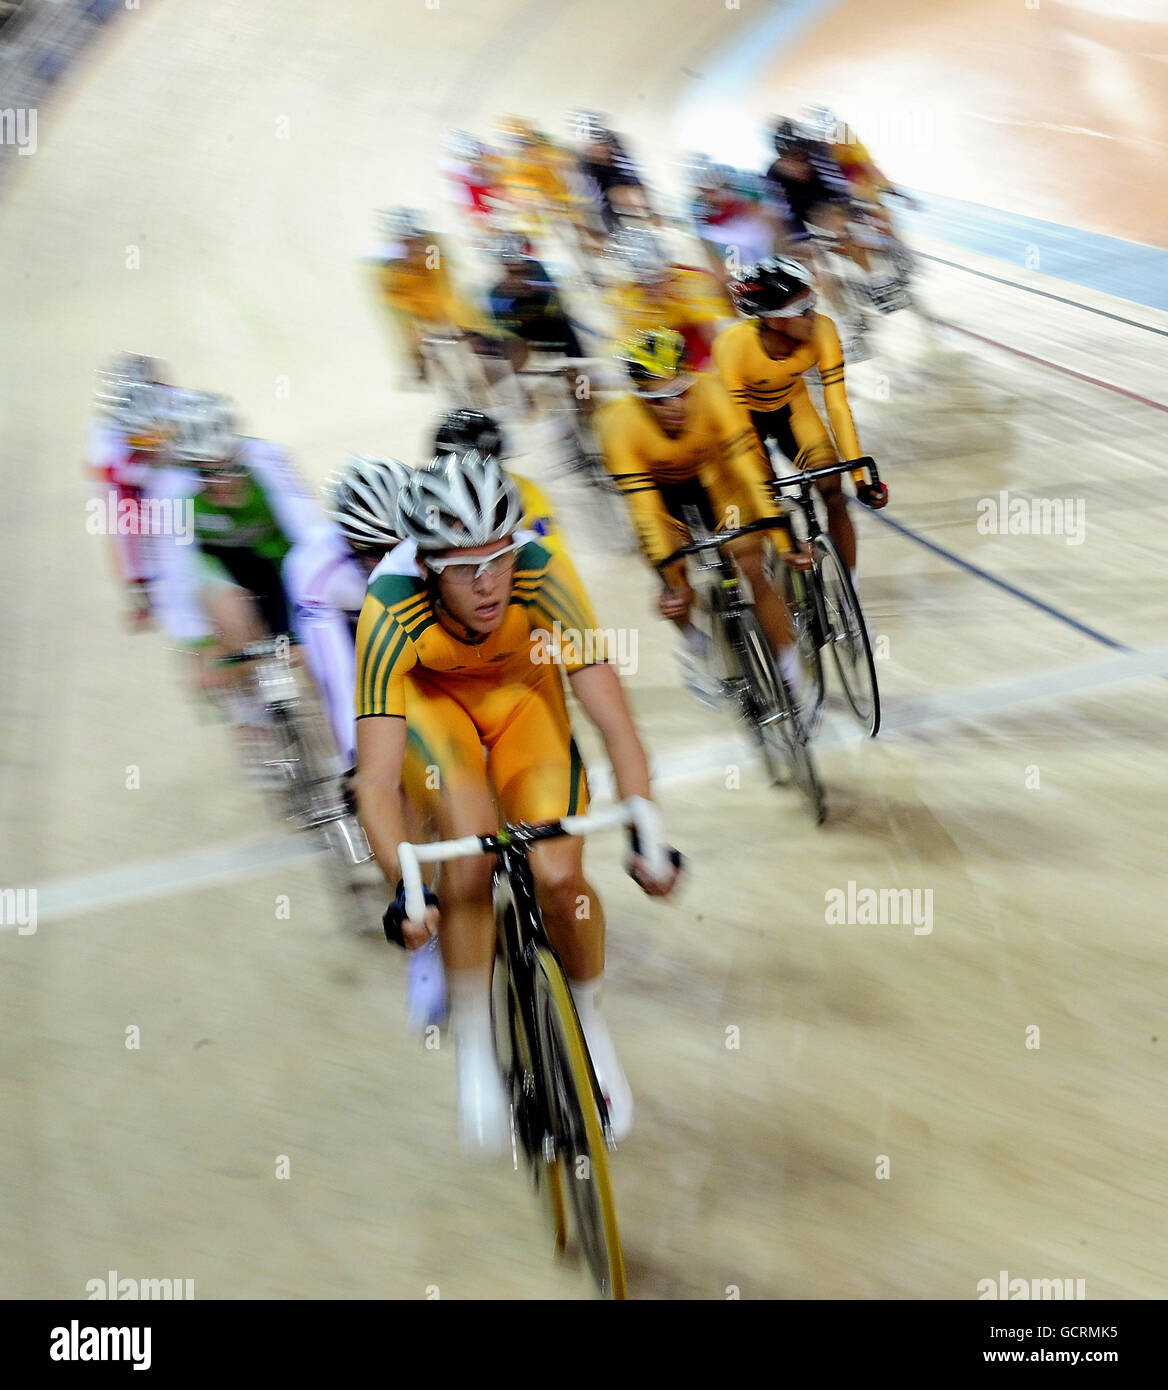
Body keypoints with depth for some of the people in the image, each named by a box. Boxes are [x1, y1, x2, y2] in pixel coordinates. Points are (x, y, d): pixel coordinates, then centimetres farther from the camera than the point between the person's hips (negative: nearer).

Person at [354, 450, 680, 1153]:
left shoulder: (543, 576, -35)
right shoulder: (392, 614, -37)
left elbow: (616, 725, -34)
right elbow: (377, 781, -40)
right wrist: (403, 888, -53)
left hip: (523, 688, 1)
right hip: (428, 696, -1)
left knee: (561, 876, -16)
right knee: (470, 839, -28)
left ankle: (593, 1023, 15)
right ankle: (476, 1050, -10)